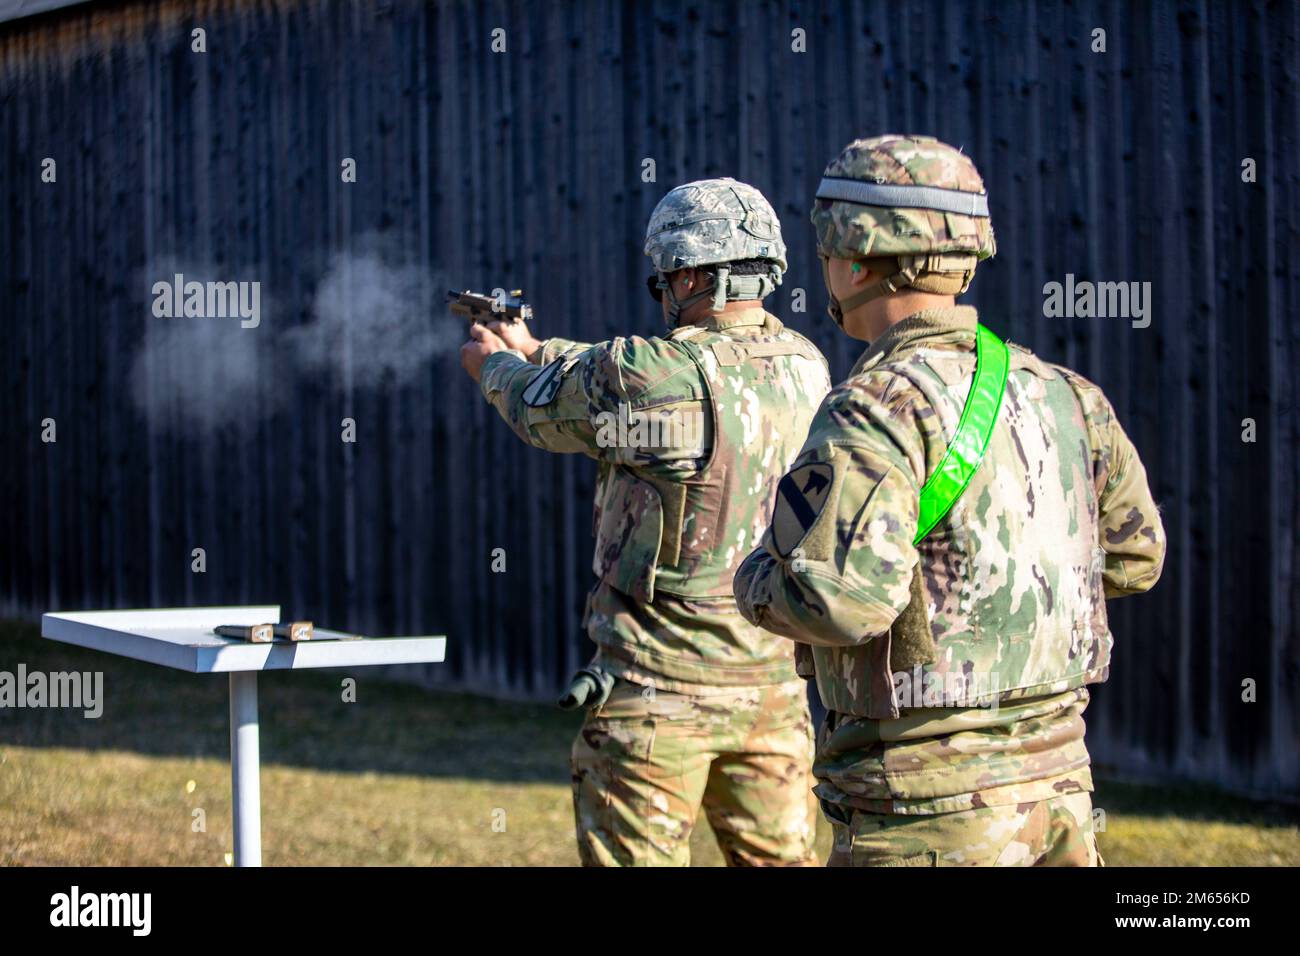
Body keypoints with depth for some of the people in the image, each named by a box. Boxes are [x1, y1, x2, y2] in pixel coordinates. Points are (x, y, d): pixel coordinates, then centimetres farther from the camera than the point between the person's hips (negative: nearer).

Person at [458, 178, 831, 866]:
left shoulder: (646, 376, -18)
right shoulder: (804, 370, 2)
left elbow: (540, 410, 3)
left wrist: (497, 365, 28)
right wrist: (535, 349, 30)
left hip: (658, 690, -6)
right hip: (772, 684, 6)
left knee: (636, 857, 4)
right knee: (779, 857, 13)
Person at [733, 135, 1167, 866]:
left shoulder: (879, 409, -16)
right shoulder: (1055, 391, 7)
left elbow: (844, 600, -27)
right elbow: (1133, 556, 18)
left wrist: (762, 583, -6)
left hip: (931, 809, -7)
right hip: (1056, 789, 7)